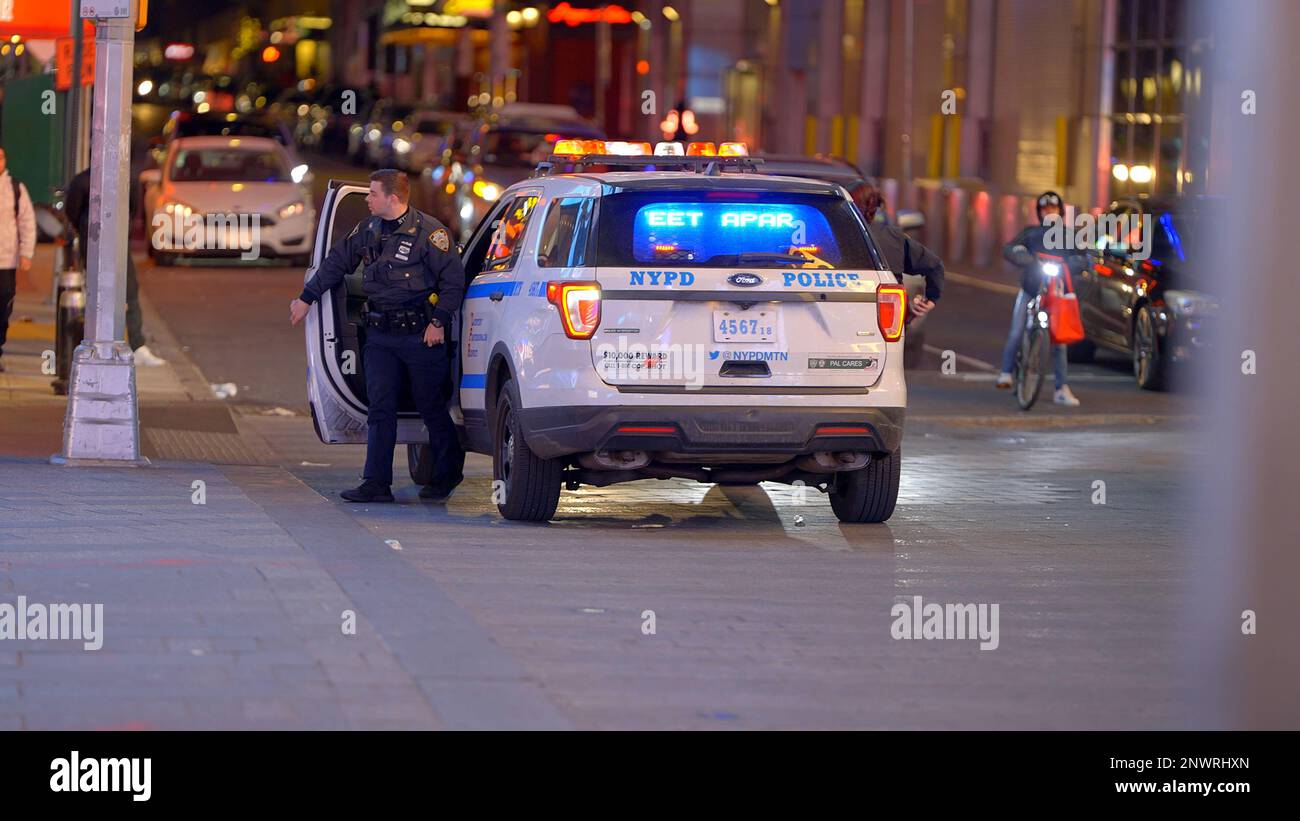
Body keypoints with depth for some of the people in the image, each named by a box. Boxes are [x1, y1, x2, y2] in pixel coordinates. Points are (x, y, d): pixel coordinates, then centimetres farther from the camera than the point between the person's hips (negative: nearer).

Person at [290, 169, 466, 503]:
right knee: (380, 408, 0)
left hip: (420, 335, -5)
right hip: (380, 335, 5)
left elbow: (454, 279, -8)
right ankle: (377, 483, -1)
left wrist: (439, 322, -12)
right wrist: (306, 299, 26)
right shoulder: (367, 230, 9)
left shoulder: (428, 231, -10)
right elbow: (336, 263, 22)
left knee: (432, 407, 4)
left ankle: (447, 475, 20)